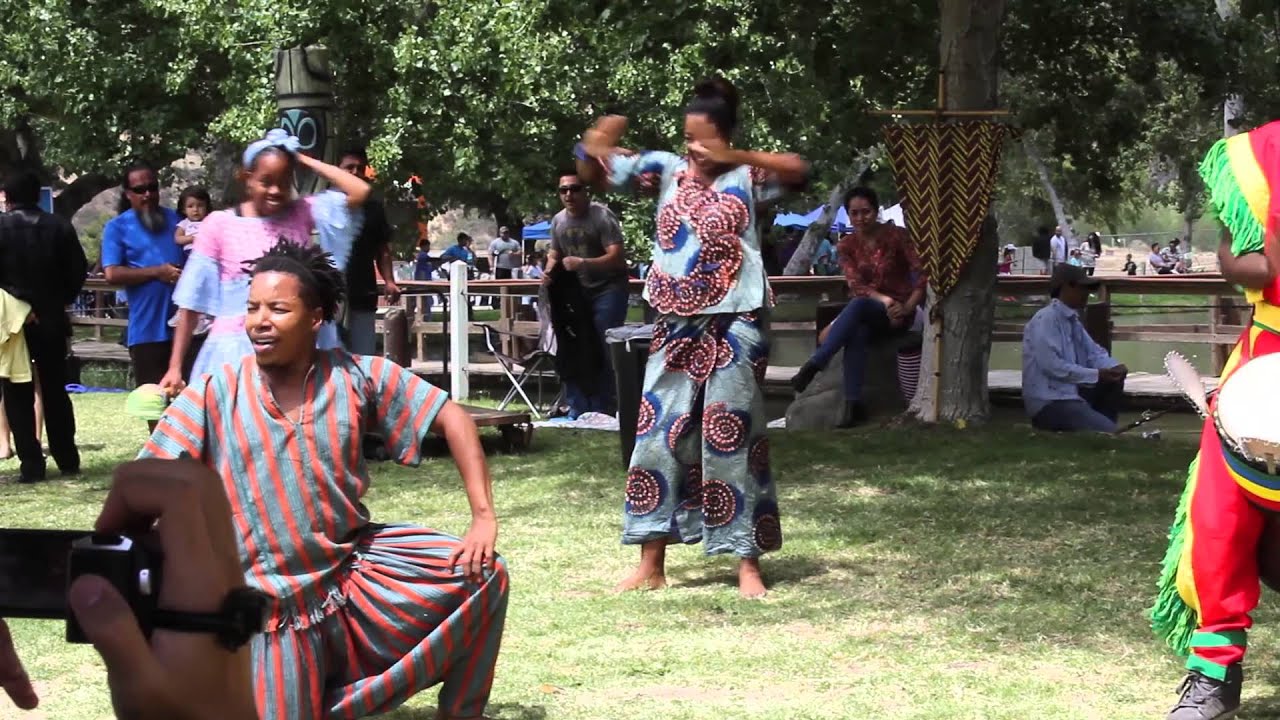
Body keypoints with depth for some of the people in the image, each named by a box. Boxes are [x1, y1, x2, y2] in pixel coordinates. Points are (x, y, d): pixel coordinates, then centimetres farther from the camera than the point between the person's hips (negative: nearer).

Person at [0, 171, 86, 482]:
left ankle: (31, 464, -2)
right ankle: (67, 460, 15)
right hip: (52, 320, 3)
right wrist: (60, 302, 12)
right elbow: (78, 270, 1)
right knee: (56, 392, 13)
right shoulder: (60, 227, 1)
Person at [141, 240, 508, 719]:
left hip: (356, 570, 2)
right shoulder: (213, 396, -7)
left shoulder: (358, 377, -4)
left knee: (481, 575, -14)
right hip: (273, 603, -2)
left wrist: (484, 517, -12)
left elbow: (451, 418, -2)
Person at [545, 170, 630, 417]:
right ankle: (578, 408, 11)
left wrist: (582, 263, -30)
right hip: (577, 292, 6)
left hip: (607, 289, -6)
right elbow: (555, 255, 21)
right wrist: (549, 271, -1)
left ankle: (602, 409, -8)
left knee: (604, 350, -12)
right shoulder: (558, 221, 8)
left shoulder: (602, 217, -13)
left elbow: (617, 257, -21)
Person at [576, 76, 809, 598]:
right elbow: (592, 172, 8)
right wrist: (597, 144, -15)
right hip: (676, 327, 4)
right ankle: (651, 564, 10)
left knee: (731, 438, -2)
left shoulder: (747, 177, -3)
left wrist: (734, 158, -27)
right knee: (658, 436, 4)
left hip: (733, 328, -4)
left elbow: (798, 171, -22)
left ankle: (748, 564, 3)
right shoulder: (669, 170, 8)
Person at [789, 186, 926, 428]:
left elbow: (923, 275, -10)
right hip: (865, 315, 3)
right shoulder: (848, 245, 5)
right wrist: (885, 300, -25)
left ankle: (813, 365, -43)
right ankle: (853, 404, -43)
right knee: (857, 333, -36)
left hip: (898, 313, -3)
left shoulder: (897, 236, -5)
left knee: (858, 304, -36)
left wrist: (908, 307, -25)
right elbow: (856, 285, -7)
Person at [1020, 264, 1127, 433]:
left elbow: (1093, 352, 17)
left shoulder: (1073, 320, 14)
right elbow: (1052, 365, -24)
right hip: (1049, 403, -10)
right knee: (1108, 434, -20)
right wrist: (1097, 375, -20)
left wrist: (1115, 368, -6)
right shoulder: (1046, 319, -15)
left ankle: (1099, 426, 8)